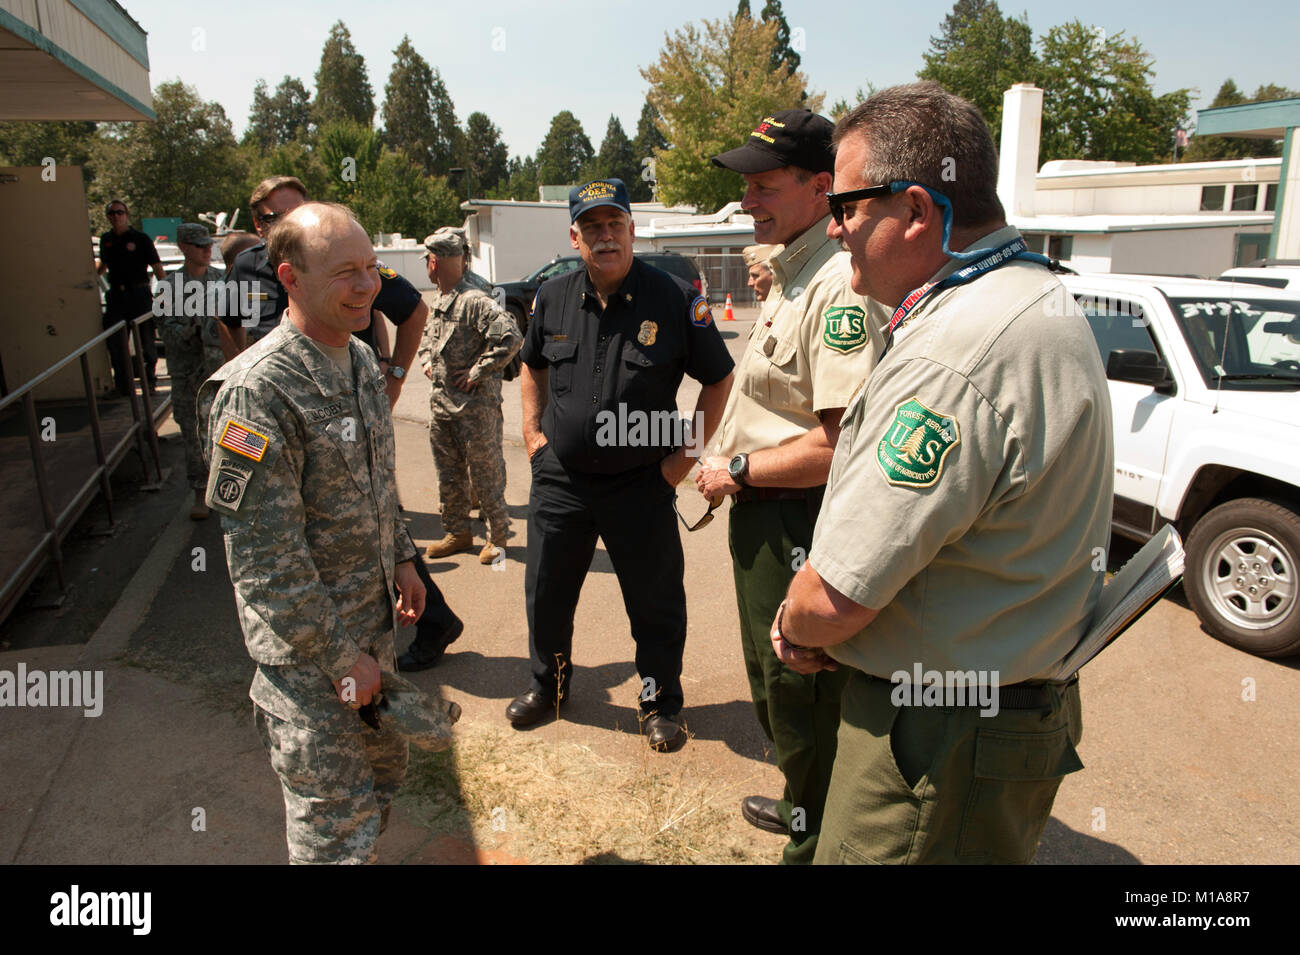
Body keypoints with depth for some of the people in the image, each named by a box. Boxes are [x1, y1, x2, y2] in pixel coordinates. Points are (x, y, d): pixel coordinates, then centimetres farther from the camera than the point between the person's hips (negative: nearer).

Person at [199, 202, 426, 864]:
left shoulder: (361, 360, 3)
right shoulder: (260, 390, -25)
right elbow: (264, 558, -25)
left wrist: (401, 559, 11)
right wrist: (342, 657, -20)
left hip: (372, 622, 8)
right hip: (309, 648, -8)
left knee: (384, 766, 24)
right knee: (336, 820, 7)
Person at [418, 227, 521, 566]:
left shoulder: (474, 302, -17)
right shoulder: (438, 303, 12)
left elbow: (510, 337, -28)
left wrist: (476, 372, -21)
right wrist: (427, 361, 13)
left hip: (475, 405, -9)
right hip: (440, 402, 9)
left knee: (485, 474, 3)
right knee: (449, 475, 16)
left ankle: (498, 536, 16)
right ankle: (457, 532, 30)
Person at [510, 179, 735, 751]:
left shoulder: (675, 299, -9)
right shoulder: (552, 298, 2)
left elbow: (719, 379, 0)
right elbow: (532, 366, 20)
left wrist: (688, 451, -5)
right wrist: (533, 431, 10)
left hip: (641, 484, -3)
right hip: (559, 479, 3)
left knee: (656, 602, 8)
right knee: (546, 594, 16)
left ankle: (661, 704, 31)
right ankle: (548, 686, 41)